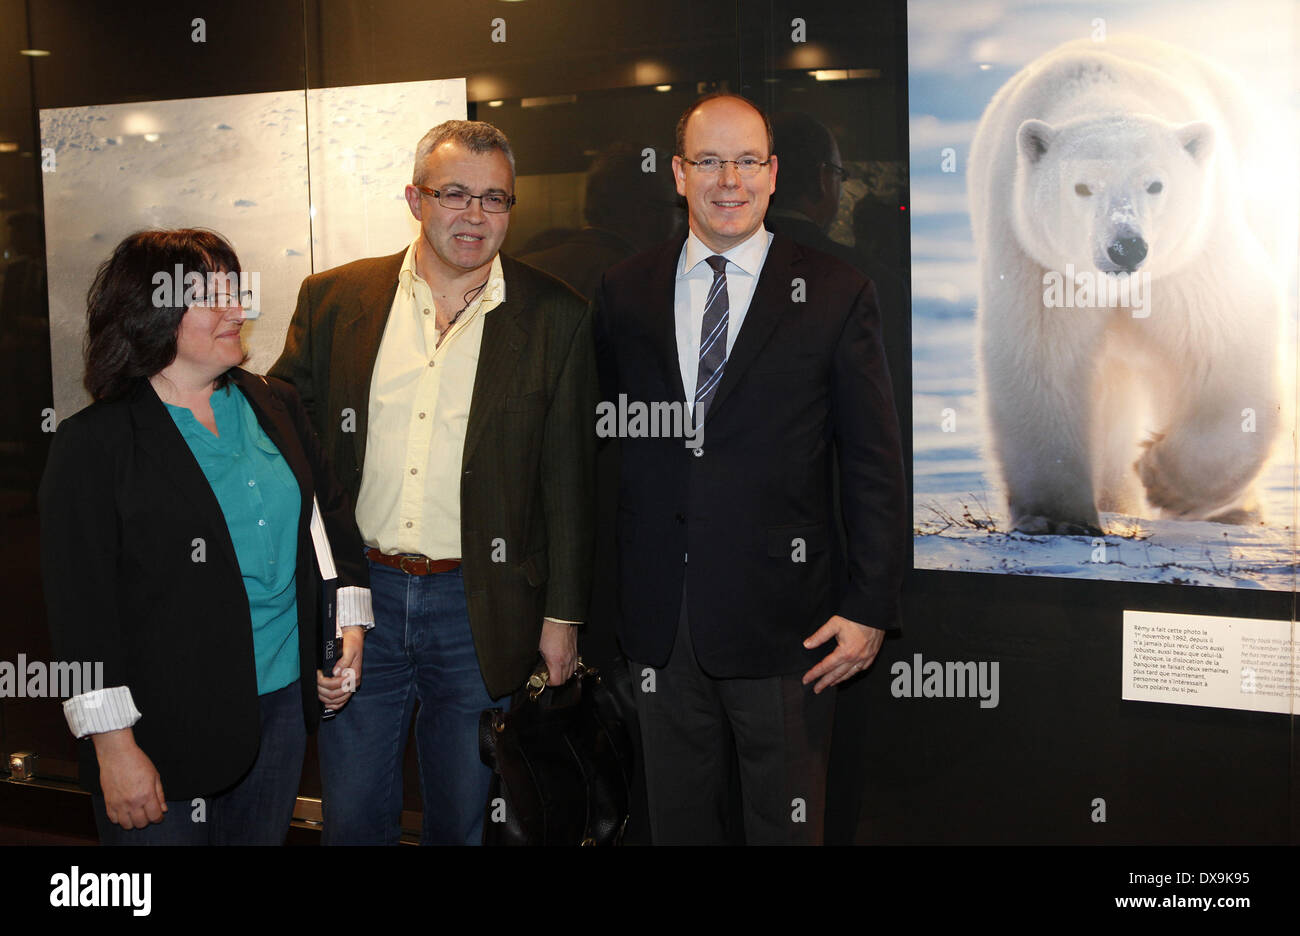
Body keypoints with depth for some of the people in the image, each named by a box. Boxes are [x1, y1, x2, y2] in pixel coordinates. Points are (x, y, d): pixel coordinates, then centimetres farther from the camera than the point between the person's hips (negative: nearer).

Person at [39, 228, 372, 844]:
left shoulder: (276, 407, 7)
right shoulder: (93, 442, -10)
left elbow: (333, 513, 17)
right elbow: (80, 604, -12)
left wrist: (350, 623, 6)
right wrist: (114, 746, -14)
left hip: (283, 699, 5)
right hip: (166, 726, -5)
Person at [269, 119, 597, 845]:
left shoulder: (556, 317, -2)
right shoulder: (334, 300, 2)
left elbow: (569, 479, -1)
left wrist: (563, 616, -1)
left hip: (479, 610, -1)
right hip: (357, 597, 2)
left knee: (465, 820, 15)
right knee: (353, 815, 14)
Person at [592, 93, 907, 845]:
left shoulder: (836, 294, -2)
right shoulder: (626, 292, 7)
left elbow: (877, 467, -3)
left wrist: (870, 609, -7)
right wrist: (609, 597, 5)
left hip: (782, 617, -3)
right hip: (661, 619, 3)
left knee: (787, 823, 9)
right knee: (677, 819, 16)